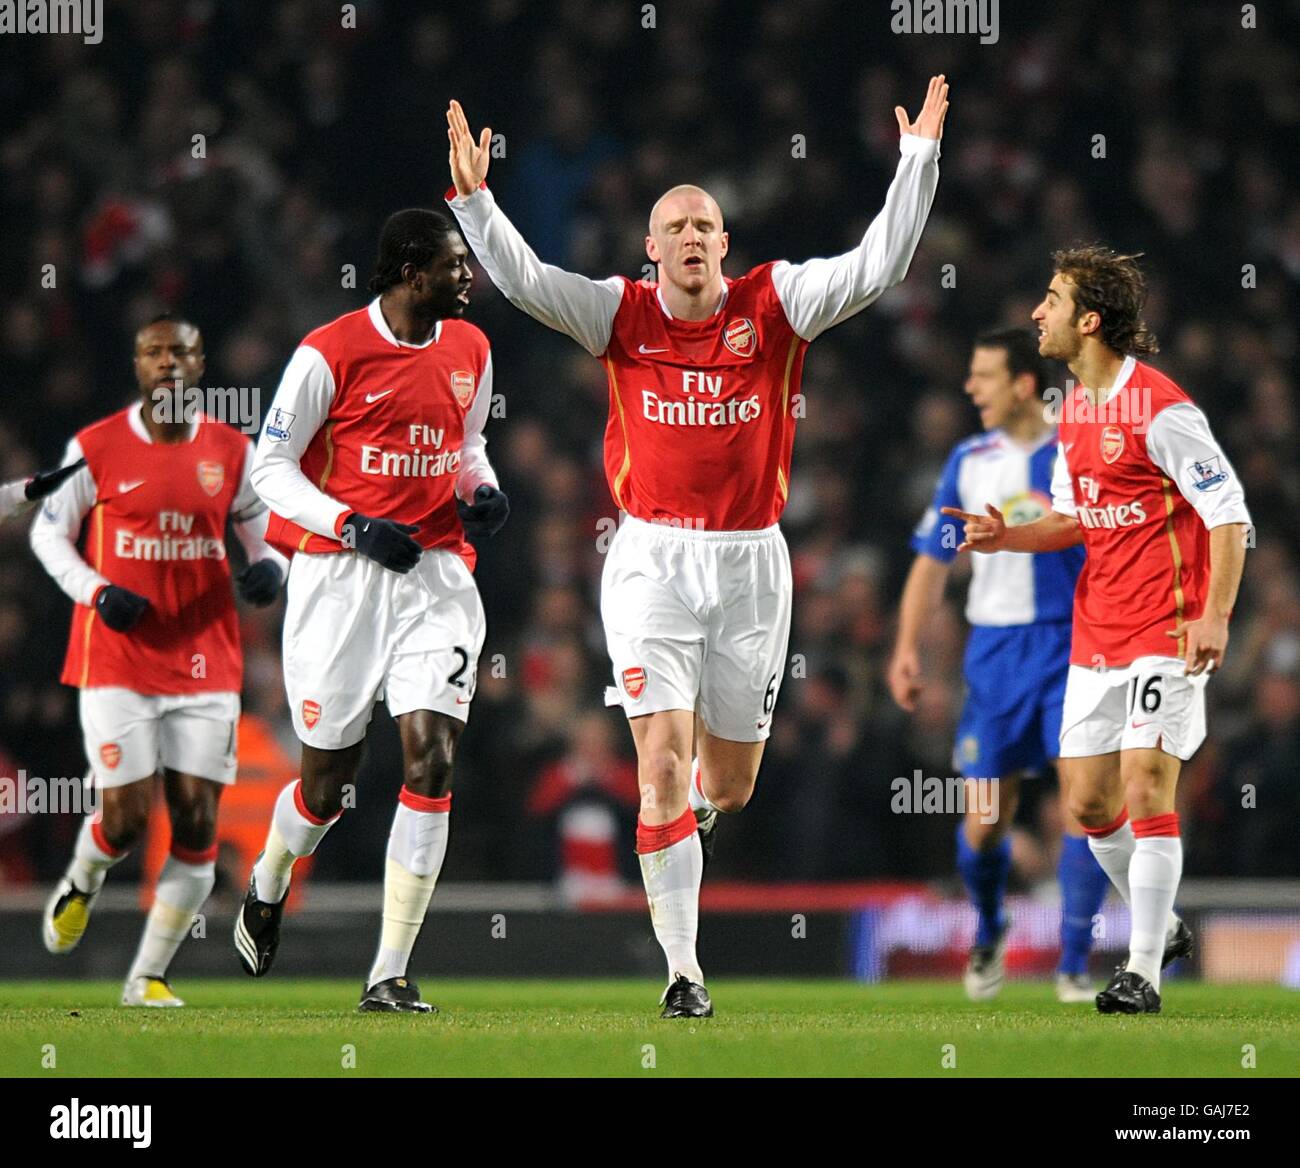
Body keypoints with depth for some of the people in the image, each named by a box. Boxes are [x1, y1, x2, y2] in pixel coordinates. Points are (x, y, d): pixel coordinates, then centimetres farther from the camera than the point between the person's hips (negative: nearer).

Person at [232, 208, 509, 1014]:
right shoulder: (330, 355, -9)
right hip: (341, 576, -4)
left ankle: (390, 975, -10)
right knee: (329, 778, 5)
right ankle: (268, 887, 42)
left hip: (435, 574, 4)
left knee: (432, 759, -13)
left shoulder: (470, 350, 8)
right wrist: (355, 528, -16)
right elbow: (271, 468, -5)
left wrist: (483, 492, 4)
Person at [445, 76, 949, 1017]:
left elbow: (879, 266, -6)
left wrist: (918, 160, -13)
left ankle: (693, 819, 52)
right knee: (664, 760, -13)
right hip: (652, 559, -2)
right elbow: (524, 279, -8)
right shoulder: (622, 314, -1)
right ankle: (683, 967, -7)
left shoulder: (775, 306, 0)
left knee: (729, 781, 12)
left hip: (751, 561, 2)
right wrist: (474, 196, -21)